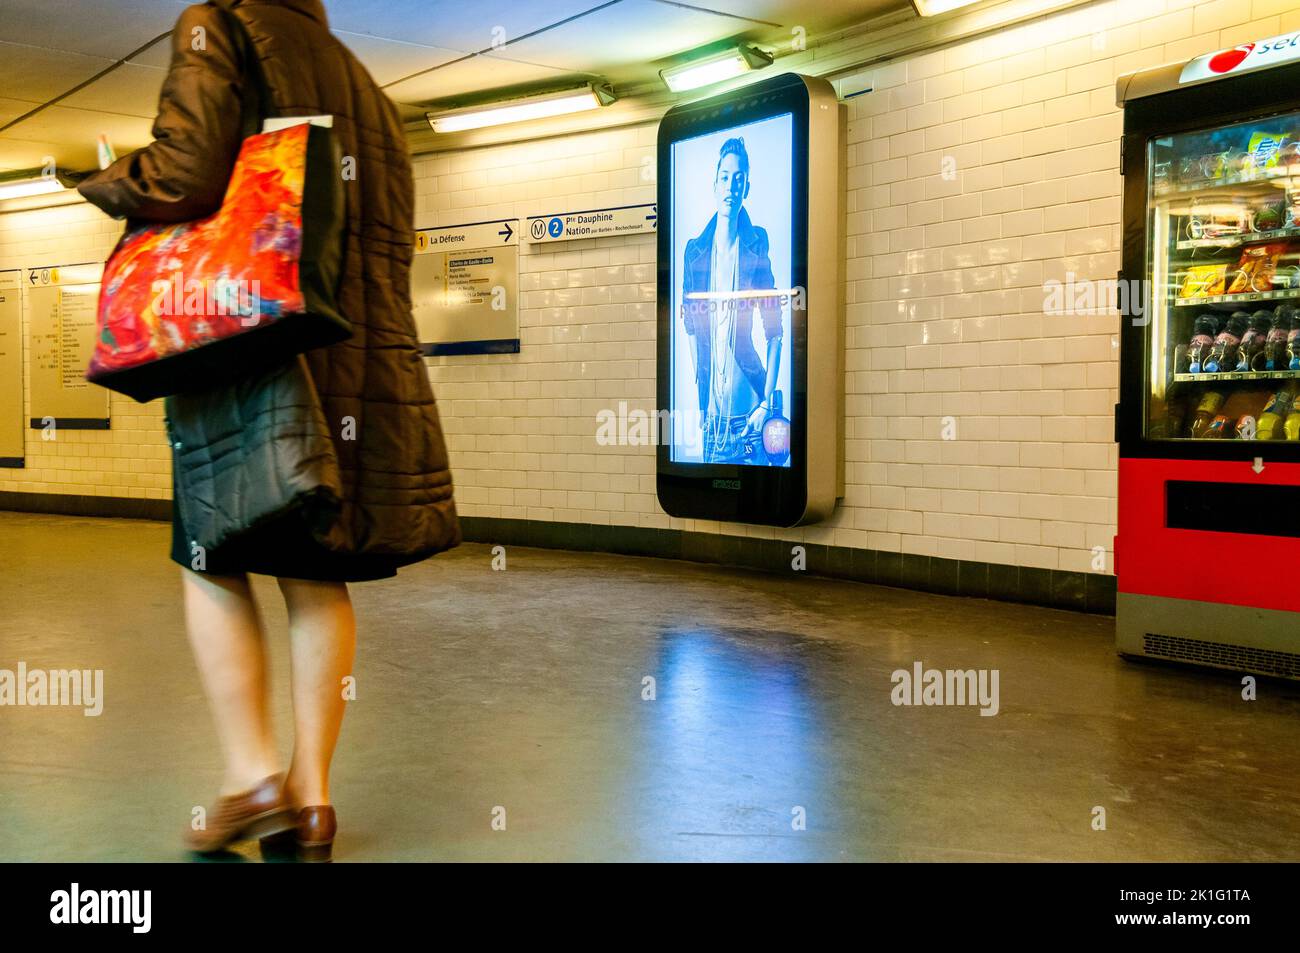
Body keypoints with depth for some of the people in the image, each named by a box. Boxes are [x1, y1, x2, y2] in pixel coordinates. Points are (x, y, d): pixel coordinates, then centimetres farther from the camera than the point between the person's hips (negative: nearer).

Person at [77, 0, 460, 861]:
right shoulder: (367, 89, 21)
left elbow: (185, 176, -12)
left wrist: (105, 182, 6)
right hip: (361, 363, 6)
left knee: (213, 562, 6)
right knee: (317, 574, 7)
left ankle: (254, 776, 1)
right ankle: (312, 795, 10)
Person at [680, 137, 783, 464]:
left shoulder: (756, 248, -3)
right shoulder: (694, 252, 5)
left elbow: (774, 333, -3)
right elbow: (691, 327, 12)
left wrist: (766, 402, -12)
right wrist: (698, 393, 4)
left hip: (748, 414, -3)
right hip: (711, 414, 3)